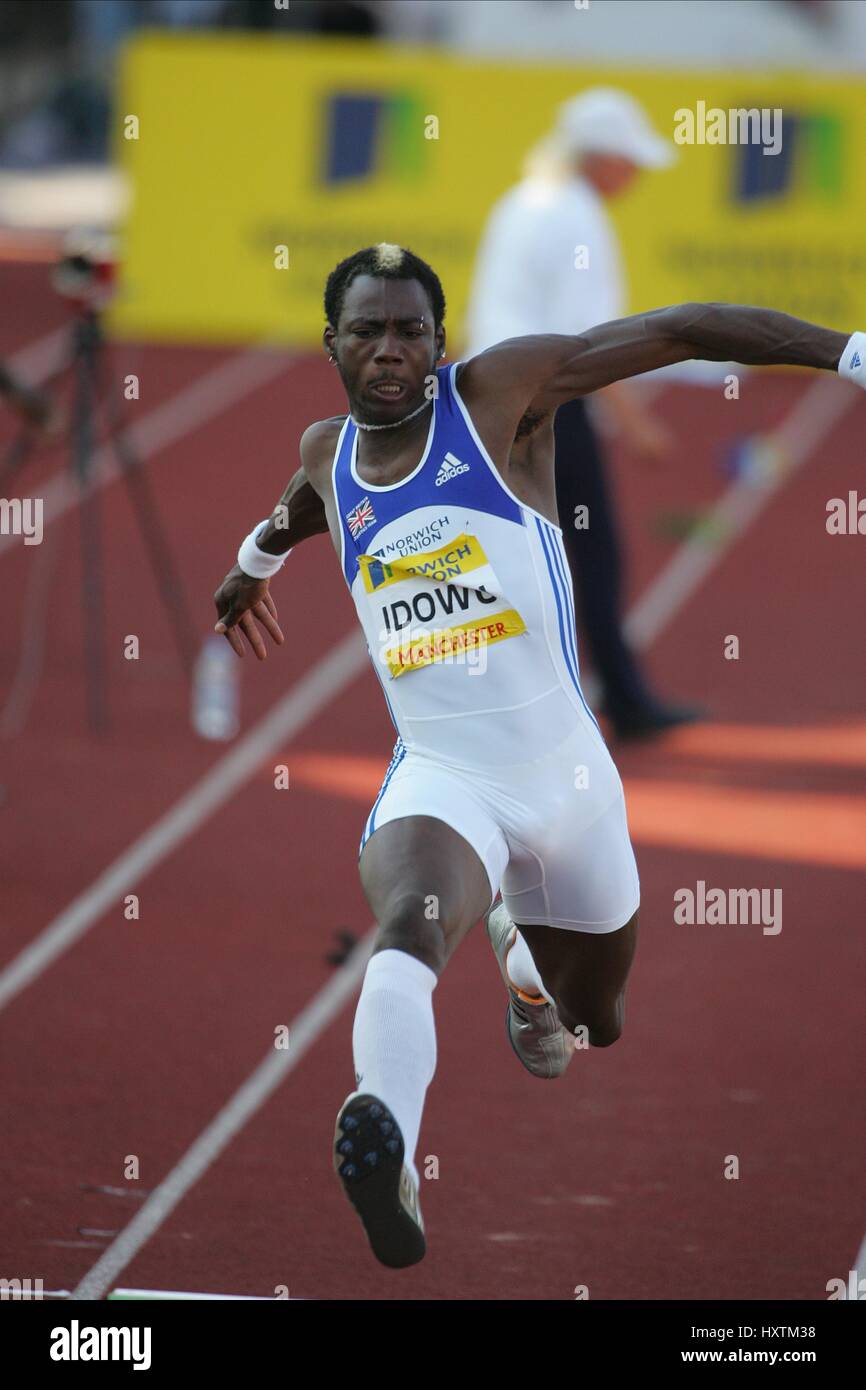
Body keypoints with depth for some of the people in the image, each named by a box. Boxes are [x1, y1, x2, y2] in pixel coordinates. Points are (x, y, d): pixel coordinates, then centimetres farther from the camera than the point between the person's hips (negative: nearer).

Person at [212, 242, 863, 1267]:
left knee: (592, 1022, 19)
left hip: (564, 770, 0)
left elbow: (677, 332, -8)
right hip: (439, 777, 0)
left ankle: (523, 959, 57)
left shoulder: (498, 392, -5)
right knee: (408, 928, -34)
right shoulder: (329, 452, 8)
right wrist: (257, 558, 57)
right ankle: (385, 1153, -56)